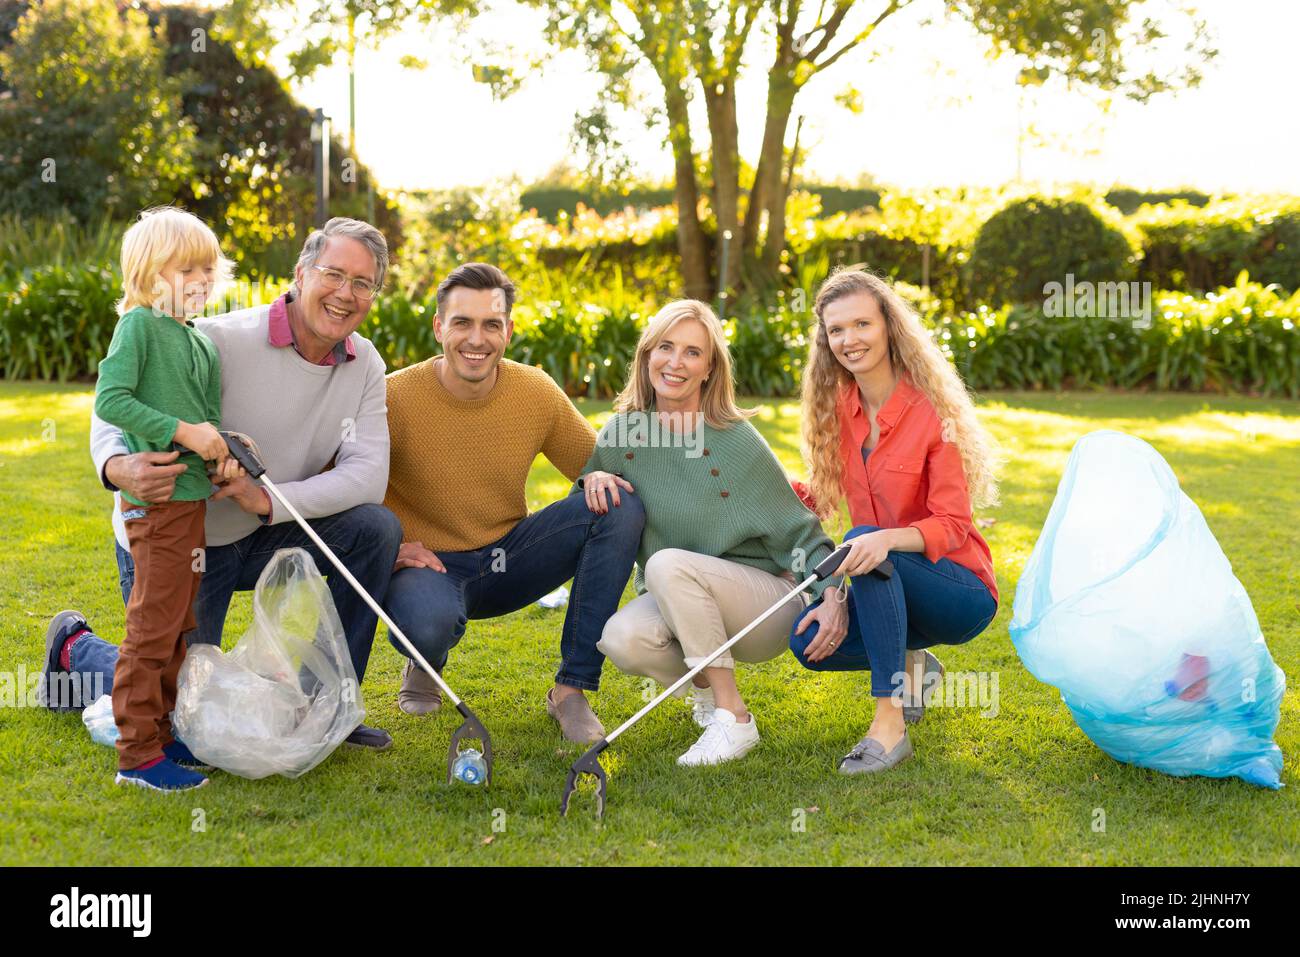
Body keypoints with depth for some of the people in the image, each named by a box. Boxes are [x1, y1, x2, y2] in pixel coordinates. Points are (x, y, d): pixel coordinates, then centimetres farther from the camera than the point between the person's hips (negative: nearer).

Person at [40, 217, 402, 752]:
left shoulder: (364, 364, -6)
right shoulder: (224, 341, -23)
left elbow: (368, 475, -16)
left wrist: (271, 500, -31)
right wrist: (119, 467, -45)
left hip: (261, 535, 5)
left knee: (376, 527, -18)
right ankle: (75, 648, 30)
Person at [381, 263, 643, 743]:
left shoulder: (538, 394, -6)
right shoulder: (394, 398, -16)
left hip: (508, 559, 4)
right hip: (429, 565, -4)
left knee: (622, 506, -18)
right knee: (429, 621, -40)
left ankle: (572, 689, -12)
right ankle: (425, 665, 4)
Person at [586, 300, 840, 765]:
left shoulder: (737, 440, -12)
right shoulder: (623, 431, -1)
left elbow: (799, 530, -9)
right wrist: (595, 480, -11)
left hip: (765, 605, -4)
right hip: (673, 605, 4)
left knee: (668, 565, -32)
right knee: (621, 639, -28)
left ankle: (733, 717, -20)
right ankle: (707, 684, 6)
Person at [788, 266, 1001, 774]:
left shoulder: (934, 411, -16)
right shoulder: (839, 409, 1)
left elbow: (951, 526, -19)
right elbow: (818, 500, 1)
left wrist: (885, 539, -40)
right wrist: (835, 595, -14)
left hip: (960, 589, -6)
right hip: (887, 586, 6)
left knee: (865, 542, -33)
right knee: (809, 641, -20)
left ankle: (890, 723, -31)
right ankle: (912, 666, 10)